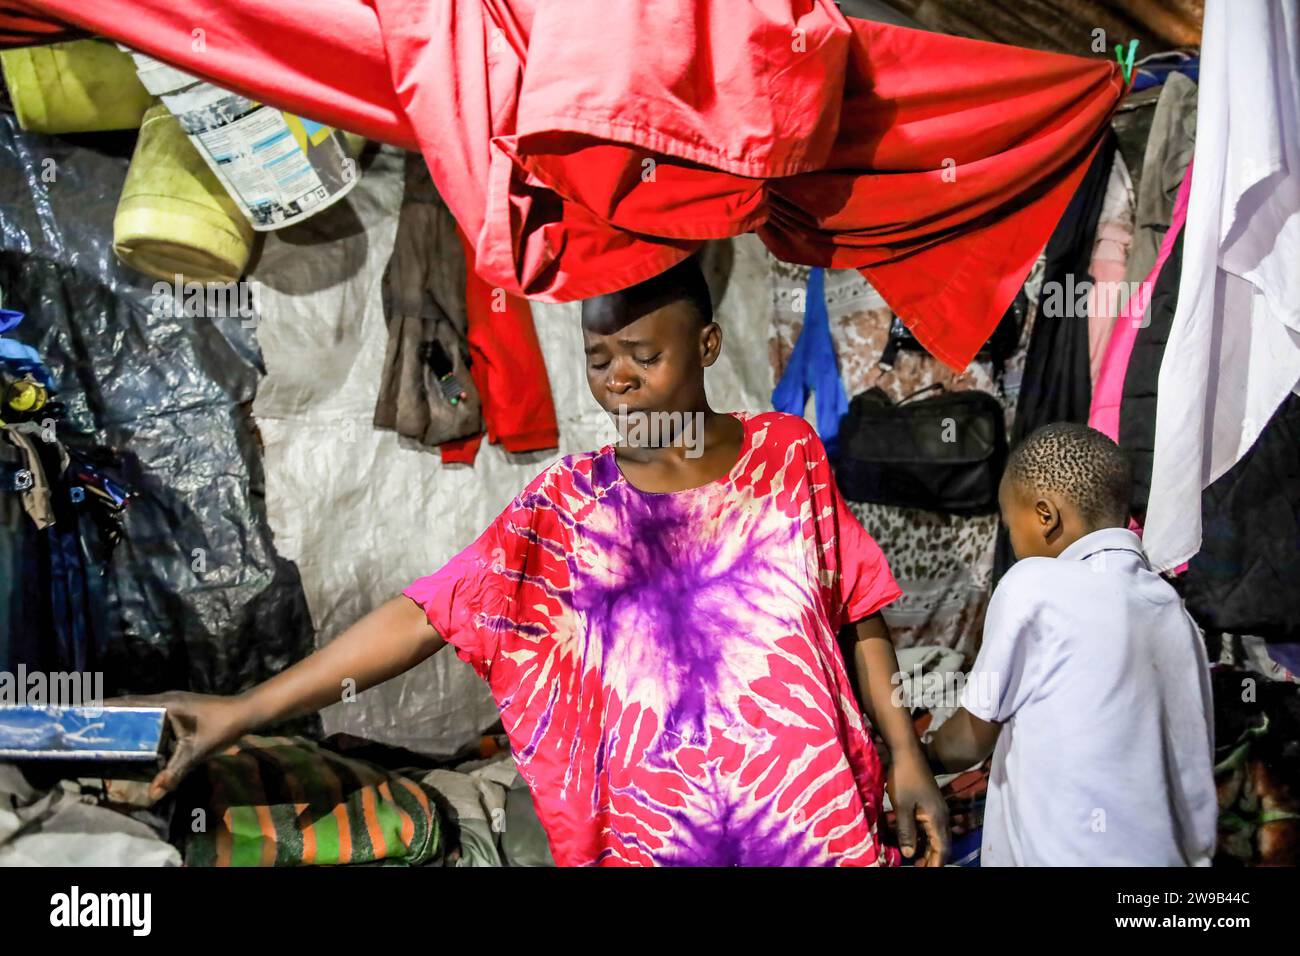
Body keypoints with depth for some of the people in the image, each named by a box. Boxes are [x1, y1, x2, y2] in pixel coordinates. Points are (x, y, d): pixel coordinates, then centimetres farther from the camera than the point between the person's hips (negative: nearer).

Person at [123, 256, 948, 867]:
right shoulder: (567, 507, -5)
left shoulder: (789, 456, -2)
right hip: (654, 838, -1)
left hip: (822, 823, 1)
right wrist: (243, 711, -14)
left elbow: (859, 614, 6)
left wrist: (905, 753, 2)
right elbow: (424, 614, -10)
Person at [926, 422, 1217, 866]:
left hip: (1063, 855, -7)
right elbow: (1195, 769, 12)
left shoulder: (1036, 584, -9)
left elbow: (969, 741, 0)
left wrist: (915, 756, 18)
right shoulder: (1174, 609, 10)